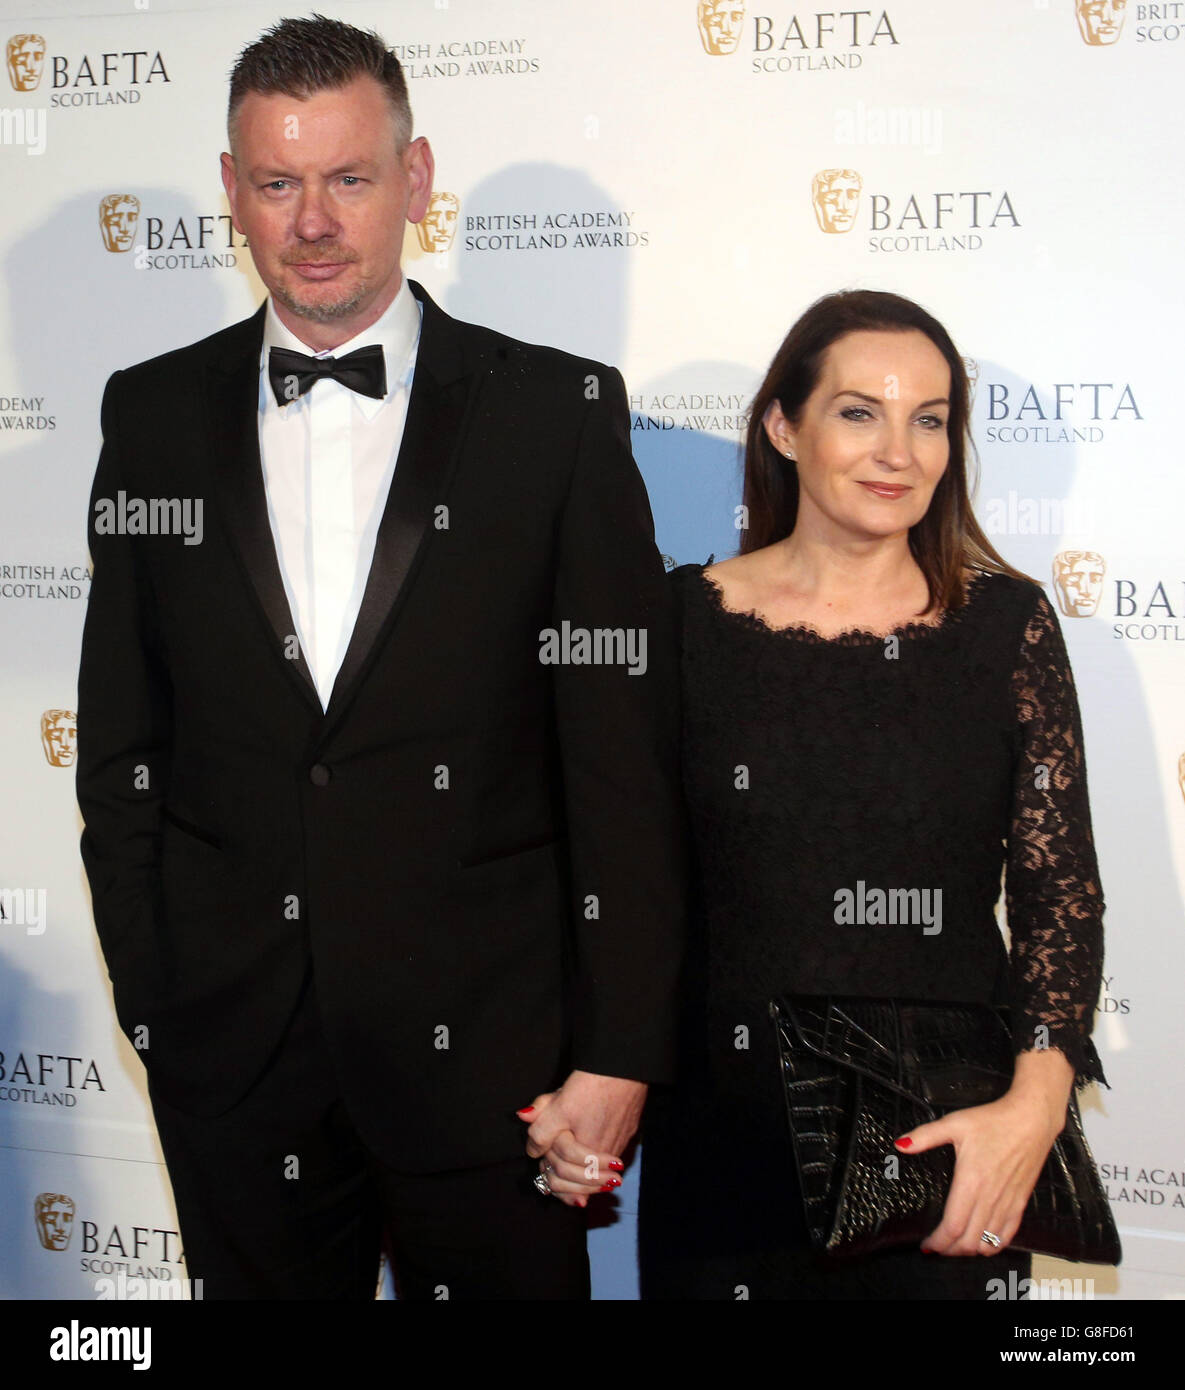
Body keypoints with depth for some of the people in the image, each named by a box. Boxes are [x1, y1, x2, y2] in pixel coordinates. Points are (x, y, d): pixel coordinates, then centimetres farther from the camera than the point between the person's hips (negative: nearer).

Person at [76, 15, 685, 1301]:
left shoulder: (557, 414, -4)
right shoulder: (155, 416, 4)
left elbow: (625, 766, -6)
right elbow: (121, 749, 7)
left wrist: (618, 1056, -8)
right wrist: (151, 1006, 2)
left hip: (485, 1047, -2)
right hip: (231, 1052, 2)